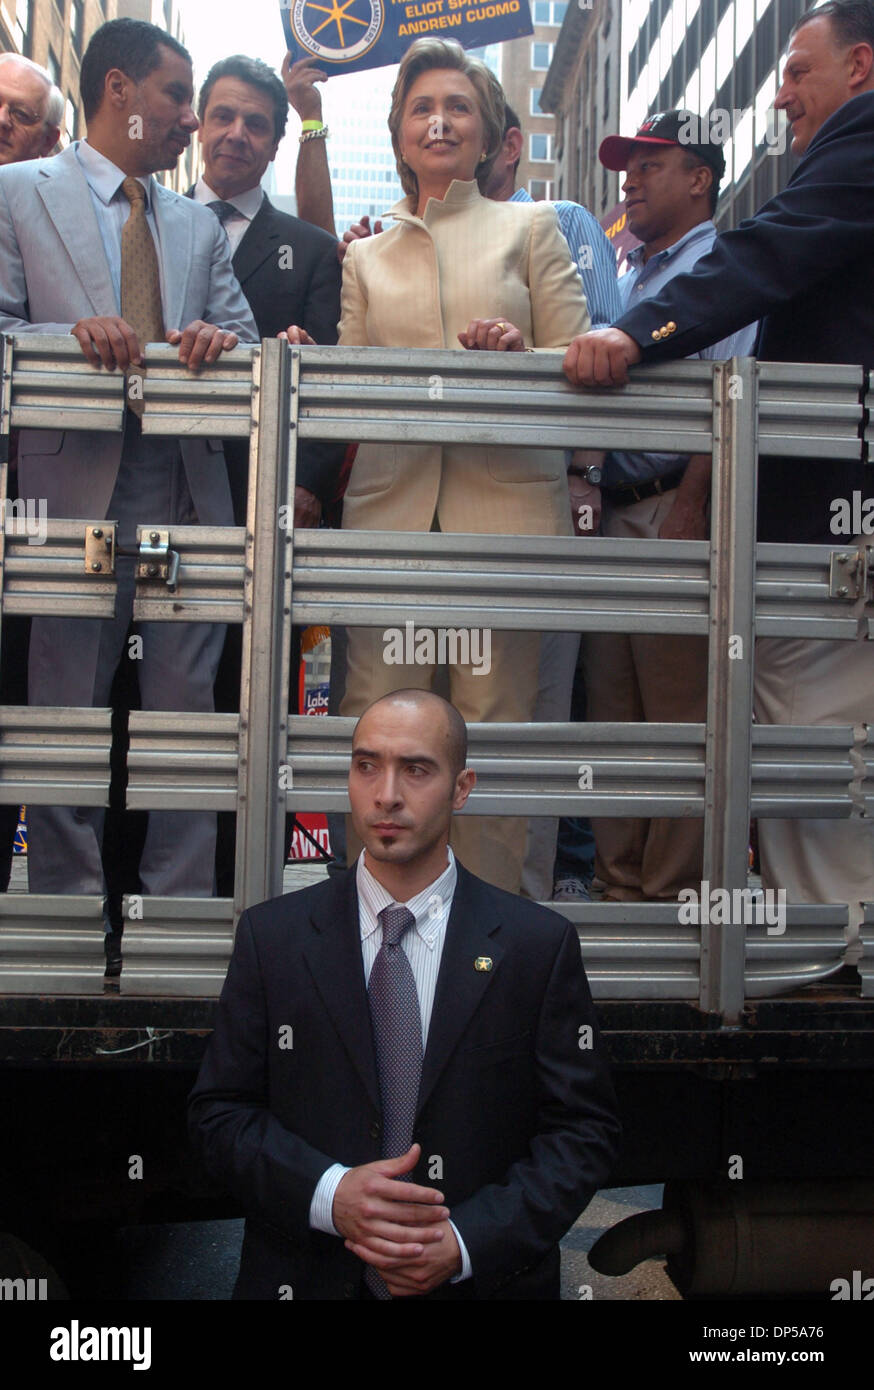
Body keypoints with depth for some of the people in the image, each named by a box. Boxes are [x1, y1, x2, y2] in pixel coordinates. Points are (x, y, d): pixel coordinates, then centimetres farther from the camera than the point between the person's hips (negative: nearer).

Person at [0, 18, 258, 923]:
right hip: (77, 484, -4)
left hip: (189, 486, 4)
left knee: (188, 705, 5)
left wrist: (220, 340, -9)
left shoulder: (196, 226, 20)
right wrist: (76, 334, -19)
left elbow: (251, 344, 14)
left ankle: (181, 902, 15)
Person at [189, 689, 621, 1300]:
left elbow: (585, 1129, -7)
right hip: (305, 1278, 1)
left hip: (484, 1279, 0)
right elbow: (219, 1111, -2)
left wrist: (467, 1243, -18)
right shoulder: (271, 935, -4)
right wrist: (327, 1194, -18)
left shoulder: (539, 944, -8)